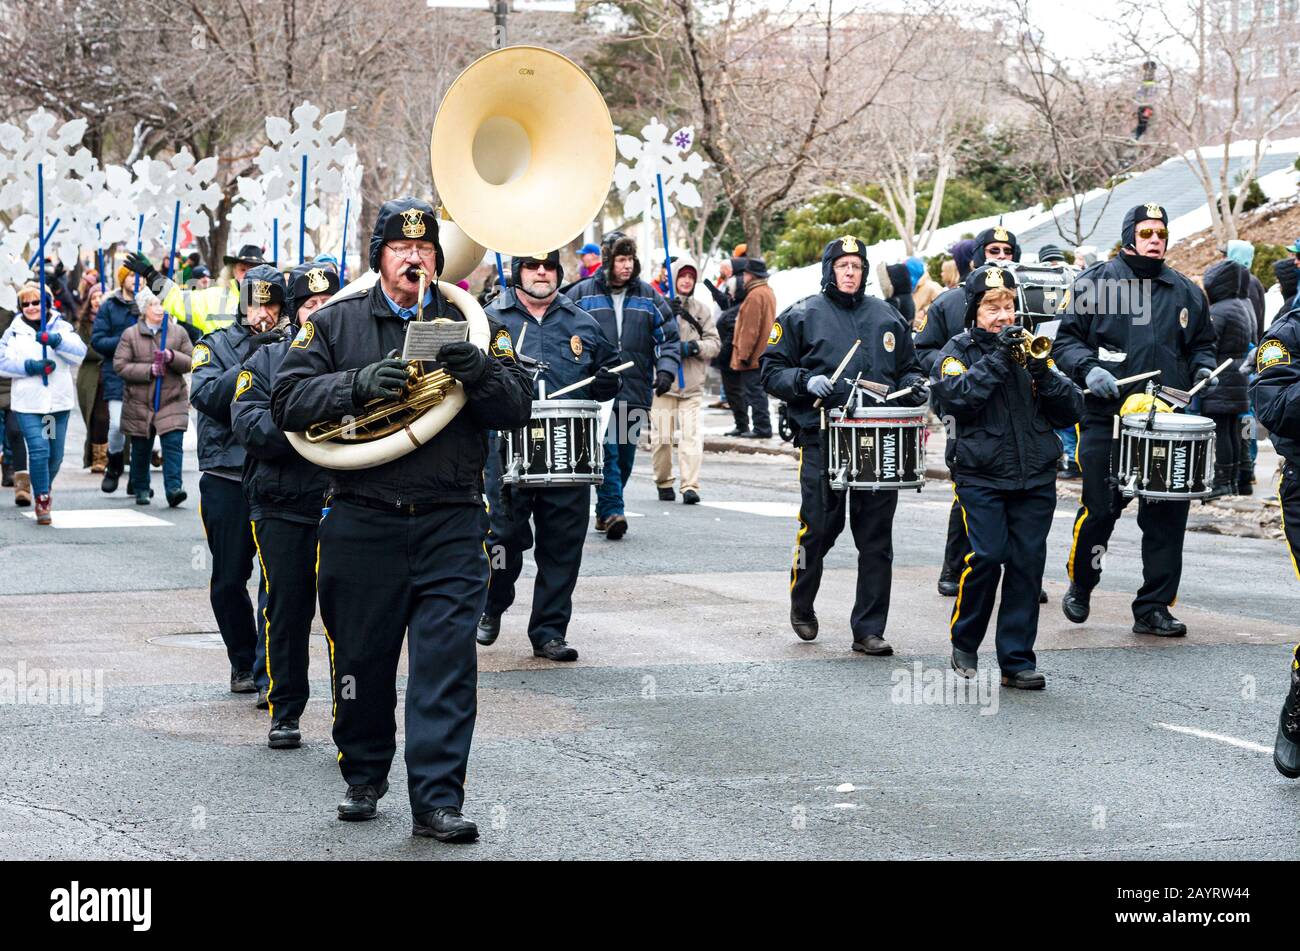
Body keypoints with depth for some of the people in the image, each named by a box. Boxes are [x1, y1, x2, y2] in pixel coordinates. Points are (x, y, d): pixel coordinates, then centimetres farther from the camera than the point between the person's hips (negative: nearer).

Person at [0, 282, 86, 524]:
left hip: (58, 402, 2)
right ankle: (42, 499, -5)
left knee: (55, 455, 10)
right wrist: (29, 366, -17)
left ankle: (44, 490, 35)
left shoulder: (62, 328, 6)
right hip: (28, 403, -2)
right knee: (39, 450, -15)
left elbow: (80, 352, -9)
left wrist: (55, 340, -26)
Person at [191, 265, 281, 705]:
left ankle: (268, 676, -13)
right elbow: (205, 395, -9)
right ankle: (243, 663, 27)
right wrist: (250, 366, -15)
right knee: (229, 580, 10)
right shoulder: (216, 346, 8)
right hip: (226, 480, 1)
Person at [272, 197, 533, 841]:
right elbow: (288, 402, -2)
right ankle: (364, 778, 28)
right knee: (362, 660, 8)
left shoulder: (472, 326, 11)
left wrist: (482, 373, -16)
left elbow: (519, 408, 4)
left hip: (450, 524, 0)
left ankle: (437, 800, -5)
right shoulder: (334, 324, 8)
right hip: (361, 524, 0)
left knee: (446, 662, -7)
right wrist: (357, 384, -17)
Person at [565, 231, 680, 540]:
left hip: (635, 393, 4)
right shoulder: (581, 295, 4)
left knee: (625, 455, 8)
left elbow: (668, 337, 13)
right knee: (606, 450, -16)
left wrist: (666, 370, -2)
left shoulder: (648, 297, 11)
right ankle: (612, 511, -19)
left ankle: (605, 511, 21)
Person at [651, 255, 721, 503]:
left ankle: (690, 486, -14)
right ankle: (664, 483, 19)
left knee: (692, 435, -11)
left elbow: (715, 343, 9)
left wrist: (695, 347, -10)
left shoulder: (702, 310, 12)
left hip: (692, 385, 1)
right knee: (661, 438, 0)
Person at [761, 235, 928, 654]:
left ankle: (869, 630, 6)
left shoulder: (886, 317, 15)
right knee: (818, 528, -3)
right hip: (822, 440, -3)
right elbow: (772, 371, 3)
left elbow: (906, 367, 26)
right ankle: (801, 603, 25)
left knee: (876, 540, 1)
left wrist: (913, 385, 4)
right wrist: (806, 381, -14)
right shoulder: (803, 316, 4)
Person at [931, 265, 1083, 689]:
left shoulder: (1029, 348, 14)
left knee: (1028, 563, -1)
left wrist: (1042, 372, -9)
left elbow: (1071, 412, 7)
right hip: (981, 475, -3)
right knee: (988, 556, -14)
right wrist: (997, 357, -16)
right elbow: (957, 397, -15)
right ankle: (964, 643, 7)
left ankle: (1018, 661, 6)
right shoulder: (957, 351, 5)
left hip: (1036, 477, 3)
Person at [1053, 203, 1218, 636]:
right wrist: (1088, 369, -15)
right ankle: (1080, 587, 23)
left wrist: (1203, 369, 2)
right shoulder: (1094, 283, 2)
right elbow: (1066, 340, 3)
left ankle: (1153, 608, 9)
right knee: (1100, 511, -3)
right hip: (1107, 421, -3)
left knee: (1167, 517, 0)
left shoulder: (1186, 292, 14)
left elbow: (1201, 344, 23)